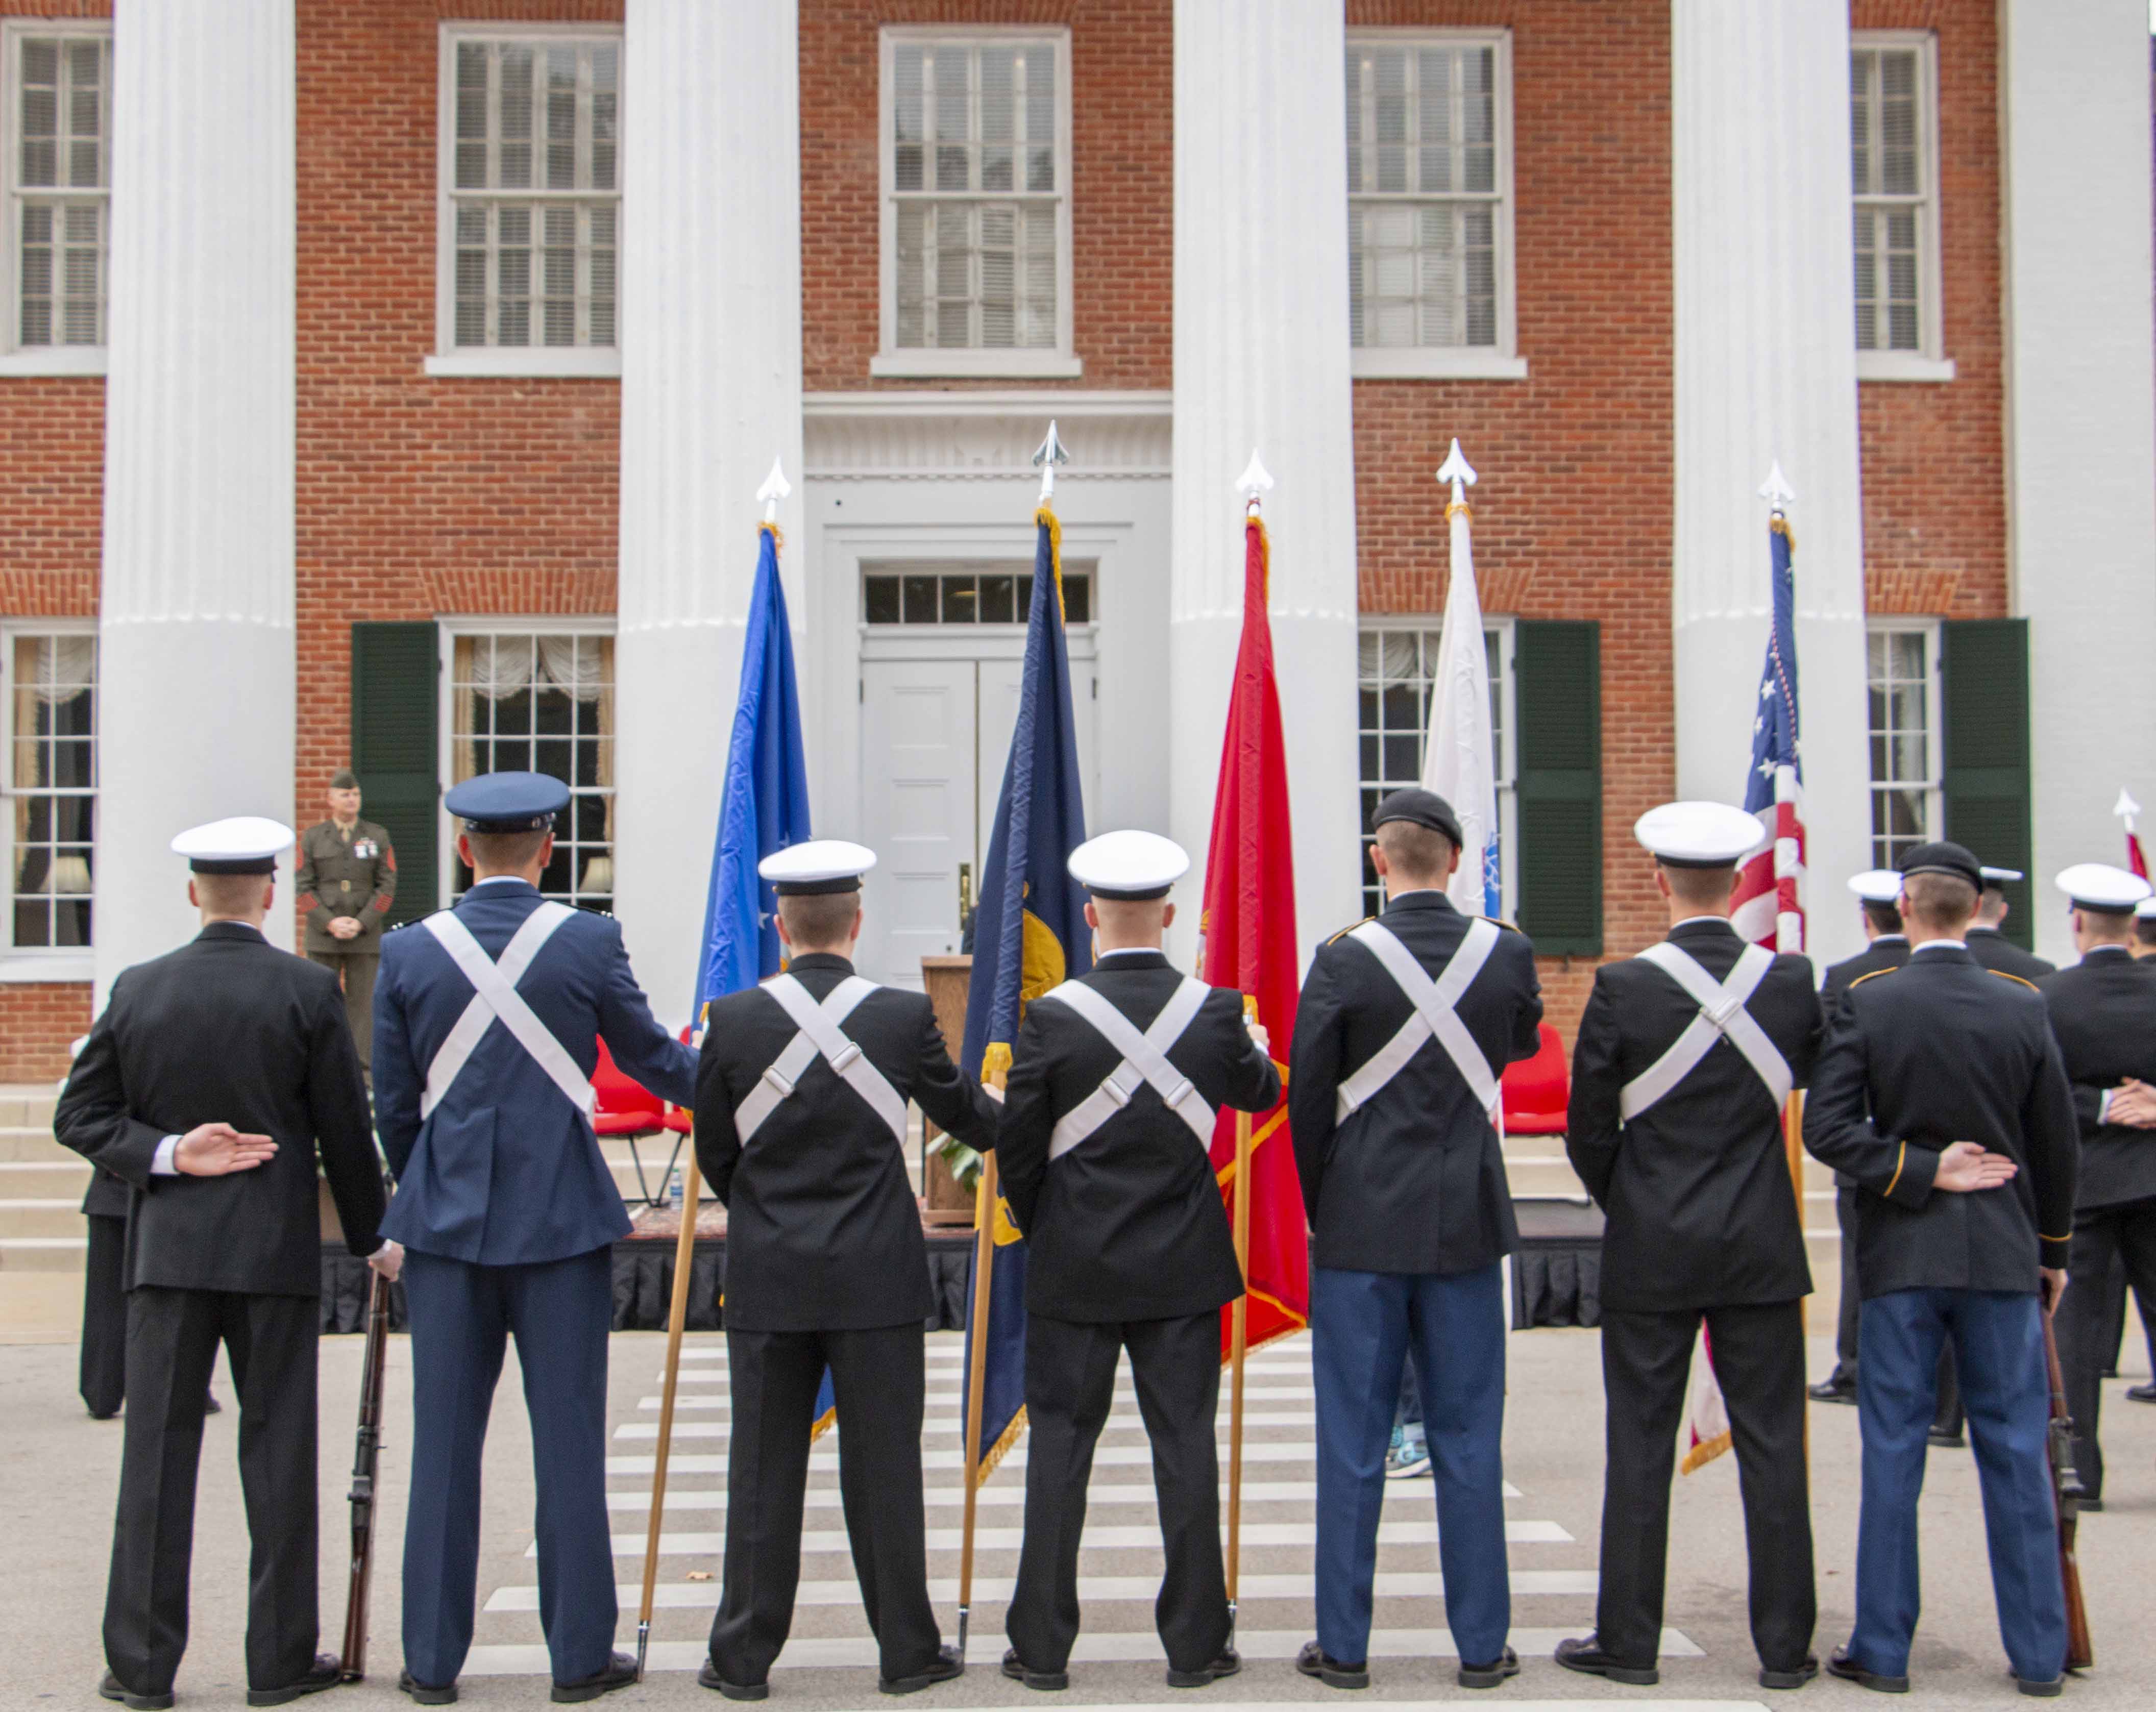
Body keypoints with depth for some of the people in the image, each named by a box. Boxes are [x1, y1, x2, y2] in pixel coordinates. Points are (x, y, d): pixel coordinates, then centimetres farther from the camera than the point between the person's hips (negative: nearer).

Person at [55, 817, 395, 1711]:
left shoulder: (138, 989, 1)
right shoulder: (306, 991, -7)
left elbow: (80, 1116, 3)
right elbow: (345, 1130, -2)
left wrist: (166, 1153, -4)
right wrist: (372, 1236, 9)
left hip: (166, 1246, 2)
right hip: (275, 1250, -2)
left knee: (157, 1449, 7)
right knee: (278, 1451, 5)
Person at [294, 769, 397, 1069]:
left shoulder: (378, 837, 8)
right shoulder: (311, 837, 8)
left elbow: (387, 886, 2)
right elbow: (304, 887, 2)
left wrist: (361, 923, -9)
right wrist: (330, 923, -10)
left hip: (366, 935, 0)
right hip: (323, 935, 0)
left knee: (363, 1001, -2)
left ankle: (362, 1066, 1)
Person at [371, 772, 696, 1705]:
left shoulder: (409, 952, 0)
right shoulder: (589, 942, -6)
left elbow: (393, 1102, 6)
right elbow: (650, 1057, 8)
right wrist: (714, 1085, 29)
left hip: (446, 1219, 2)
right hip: (562, 1220, -2)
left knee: (444, 1442, 8)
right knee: (569, 1439, 5)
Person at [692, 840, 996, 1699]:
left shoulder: (734, 1021, -5)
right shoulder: (904, 1016, -7)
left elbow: (714, 1154, 4)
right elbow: (966, 1114, 9)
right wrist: (1015, 1120, 33)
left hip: (766, 1282, 1)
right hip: (876, 1280, -1)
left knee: (763, 1468, 9)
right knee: (883, 1466, 8)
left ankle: (743, 1656, 16)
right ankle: (907, 1651, 17)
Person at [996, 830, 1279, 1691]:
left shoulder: (1052, 1018, -12)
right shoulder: (1216, 1011, -7)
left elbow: (1016, 1144, -5)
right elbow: (1259, 1093, 13)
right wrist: (1258, 1046, 36)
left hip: (1074, 1269, -1)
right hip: (1183, 1266, 1)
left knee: (1059, 1444, 7)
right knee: (1185, 1443, 8)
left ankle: (1042, 1646, 13)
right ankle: (1196, 1644, 15)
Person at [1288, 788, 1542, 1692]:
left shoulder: (1344, 959, -11)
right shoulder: (1507, 951, -4)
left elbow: (1307, 1098, -5)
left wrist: (1322, 1208, 8)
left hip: (1361, 1228, -2)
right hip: (1467, 1226, 2)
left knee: (1352, 1443, 5)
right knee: (1468, 1440, 10)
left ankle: (1344, 1645, 12)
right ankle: (1482, 1644, 17)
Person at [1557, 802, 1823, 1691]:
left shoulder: (1622, 987, -11)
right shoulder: (1792, 981, -4)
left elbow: (1587, 1131, -5)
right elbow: (1817, 1076, 14)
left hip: (1651, 1252, -2)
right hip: (1763, 1250, 2)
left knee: (1640, 1448, 6)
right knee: (1771, 1444, 8)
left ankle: (1628, 1641, 13)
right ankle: (1785, 1645, 14)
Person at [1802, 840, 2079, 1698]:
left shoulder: (1866, 1002, -7)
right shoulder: (2024, 1006, -2)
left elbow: (1827, 1127, -14)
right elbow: (2056, 1145, 4)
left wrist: (1919, 1172, -7)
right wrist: (2054, 1250, 14)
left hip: (1902, 1252, -1)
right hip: (2005, 1253, 2)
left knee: (1893, 1451, 5)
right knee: (2016, 1451, 8)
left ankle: (1883, 1649, 11)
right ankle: (2039, 1655, 15)